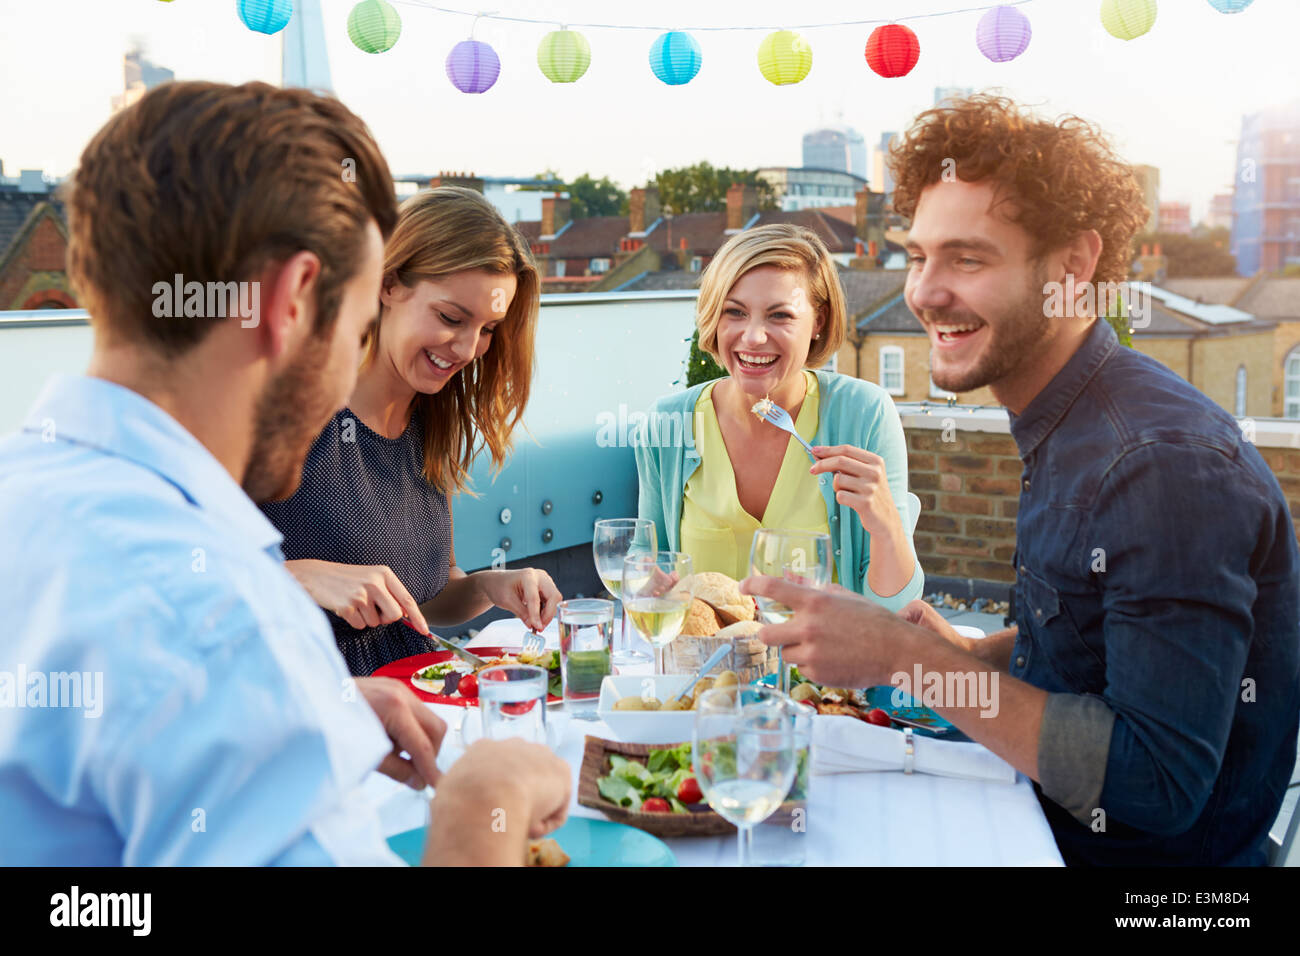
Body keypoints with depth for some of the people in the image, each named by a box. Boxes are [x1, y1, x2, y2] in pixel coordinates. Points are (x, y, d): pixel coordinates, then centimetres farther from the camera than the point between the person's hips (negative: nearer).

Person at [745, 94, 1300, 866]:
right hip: (1051, 826, 8)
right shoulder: (1064, 430, 4)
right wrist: (971, 654, -2)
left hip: (1146, 858, -8)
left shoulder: (1168, 462, -26)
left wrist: (911, 657, -27)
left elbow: (1157, 787, -27)